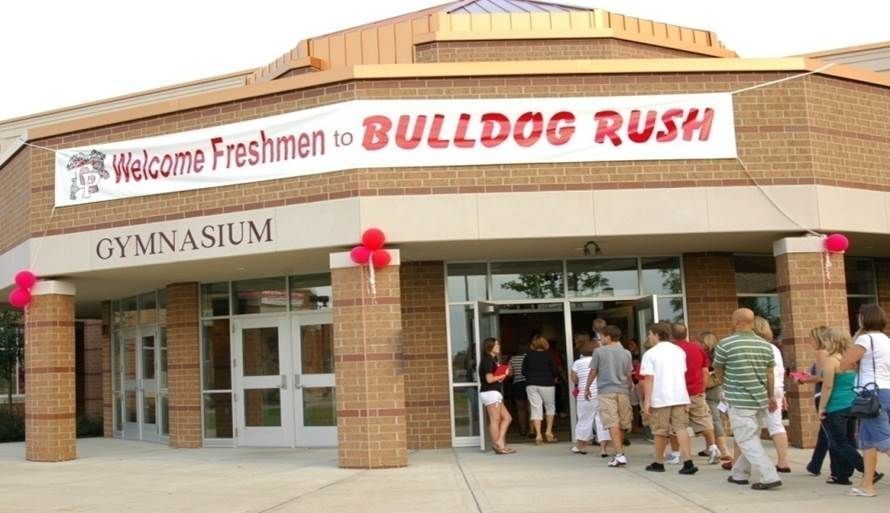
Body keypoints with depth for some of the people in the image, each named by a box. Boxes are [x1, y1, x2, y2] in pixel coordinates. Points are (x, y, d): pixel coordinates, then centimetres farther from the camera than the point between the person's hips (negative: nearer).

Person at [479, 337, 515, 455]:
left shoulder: (492, 360, 20)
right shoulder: (488, 360, -11)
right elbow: (489, 379, -17)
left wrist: (503, 374, 4)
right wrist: (504, 375, -6)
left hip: (495, 393, 10)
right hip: (490, 392, -10)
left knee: (507, 418, 9)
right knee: (495, 420, -6)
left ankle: (499, 443, 5)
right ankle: (498, 446, -2)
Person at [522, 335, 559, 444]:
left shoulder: (528, 356, 1)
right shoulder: (548, 355, -7)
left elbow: (523, 371, 4)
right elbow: (555, 371, -7)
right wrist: (554, 378, 13)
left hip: (531, 385, 2)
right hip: (546, 384, -2)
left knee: (535, 409, 3)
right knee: (550, 407, 16)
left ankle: (538, 434, -6)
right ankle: (549, 431, 9)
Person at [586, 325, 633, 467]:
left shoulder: (599, 352, -2)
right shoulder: (626, 353, 7)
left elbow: (593, 372, 2)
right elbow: (628, 375, 12)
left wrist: (587, 388, 15)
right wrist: (630, 386, 30)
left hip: (606, 391, -4)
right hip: (623, 391, 4)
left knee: (613, 424, -9)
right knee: (621, 425, 13)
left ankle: (620, 455, -18)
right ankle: (619, 452, 24)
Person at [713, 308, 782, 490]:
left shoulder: (726, 344, -10)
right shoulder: (765, 345, 5)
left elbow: (718, 372, 4)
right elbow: (770, 374, 10)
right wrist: (771, 397, 20)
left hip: (739, 401, -6)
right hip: (761, 400, 6)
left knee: (747, 441, -2)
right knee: (750, 438, 18)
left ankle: (770, 477, -10)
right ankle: (739, 474, 29)